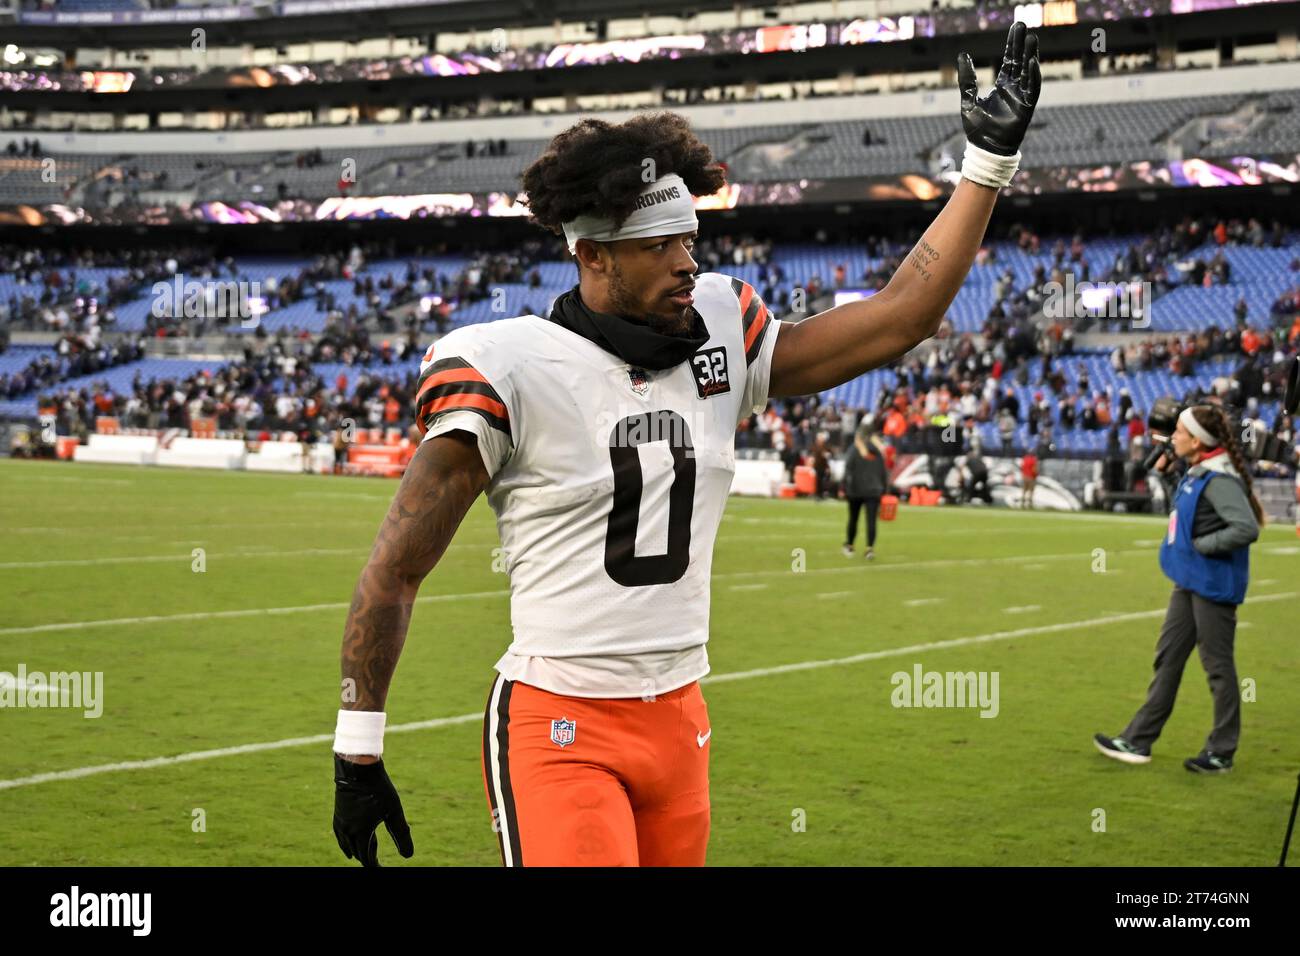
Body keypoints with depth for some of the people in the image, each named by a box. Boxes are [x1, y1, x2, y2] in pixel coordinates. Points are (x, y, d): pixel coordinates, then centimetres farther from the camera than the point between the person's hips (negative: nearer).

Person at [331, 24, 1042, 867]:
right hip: (559, 729, -5)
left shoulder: (720, 341, 4)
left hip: (680, 723, 6)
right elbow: (397, 571, -8)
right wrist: (358, 755, -6)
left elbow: (898, 318, 7)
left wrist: (990, 163, 5)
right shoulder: (513, 370, -12)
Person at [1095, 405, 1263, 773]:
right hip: (1189, 581, 10)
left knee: (1218, 666, 2)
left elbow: (1247, 528, -29)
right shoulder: (1196, 473, 8)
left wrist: (1203, 545, -20)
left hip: (1214, 585, -10)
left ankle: (1221, 753, 14)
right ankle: (1138, 741, 21)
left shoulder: (1220, 480, -21)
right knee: (1168, 657, 14)